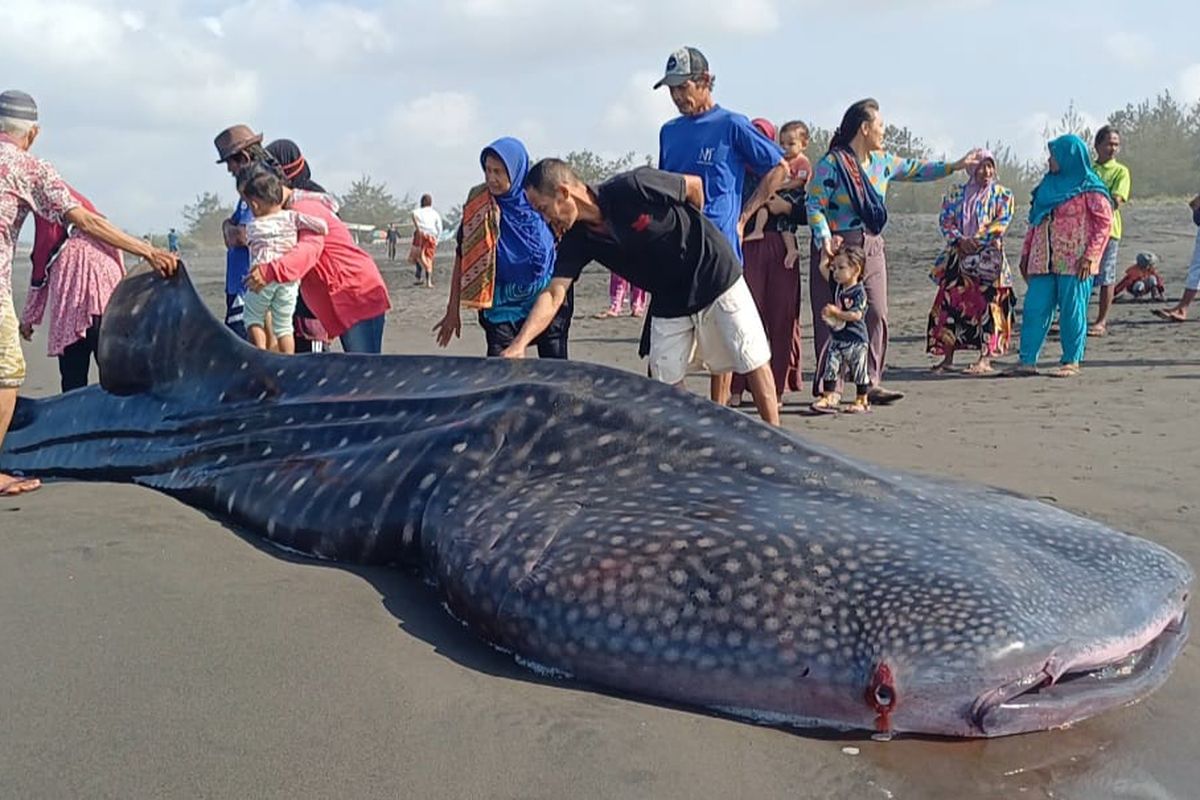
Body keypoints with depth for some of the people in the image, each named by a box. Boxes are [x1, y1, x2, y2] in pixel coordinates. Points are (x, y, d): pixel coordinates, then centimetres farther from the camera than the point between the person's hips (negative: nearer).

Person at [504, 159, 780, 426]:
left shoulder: (633, 187, -26)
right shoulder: (577, 239, -10)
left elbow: (695, 185, -11)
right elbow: (553, 295, -16)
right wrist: (519, 344, -30)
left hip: (716, 276, -5)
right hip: (668, 302, 5)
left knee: (754, 363, 0)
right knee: (665, 383, -1)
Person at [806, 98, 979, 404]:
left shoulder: (882, 161, 13)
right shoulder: (830, 164, -9)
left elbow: (914, 169, 25)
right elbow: (814, 205, -11)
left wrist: (955, 166, 24)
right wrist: (824, 240, -24)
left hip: (872, 248, 7)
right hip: (837, 248, -7)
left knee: (876, 315, 2)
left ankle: (871, 383, 10)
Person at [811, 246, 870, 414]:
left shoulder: (859, 292, -15)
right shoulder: (837, 286, 6)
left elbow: (856, 315, -24)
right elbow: (823, 268, 15)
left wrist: (835, 312, -22)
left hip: (855, 340, -6)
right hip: (837, 339, 7)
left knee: (859, 372, 5)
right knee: (830, 368, 1)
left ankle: (862, 401, 15)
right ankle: (827, 399, 2)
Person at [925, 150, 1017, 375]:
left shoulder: (1002, 195, 6)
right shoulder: (957, 194, 12)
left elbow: (1001, 223, -5)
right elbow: (945, 219, 4)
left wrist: (976, 242, -14)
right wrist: (960, 240, -12)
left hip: (988, 257, -3)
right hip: (958, 256, 3)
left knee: (986, 304, -8)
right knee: (949, 302, -1)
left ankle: (985, 359, -6)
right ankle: (947, 357, 7)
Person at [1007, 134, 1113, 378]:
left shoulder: (1088, 188, -3)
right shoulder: (1048, 186, 16)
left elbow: (1105, 221, -6)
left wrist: (1090, 256, -14)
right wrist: (1026, 253, 15)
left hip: (1074, 262, -6)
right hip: (1043, 261, 6)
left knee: (1072, 311, 0)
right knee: (1034, 308, 0)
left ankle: (1072, 361, 9)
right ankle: (1027, 361, 2)